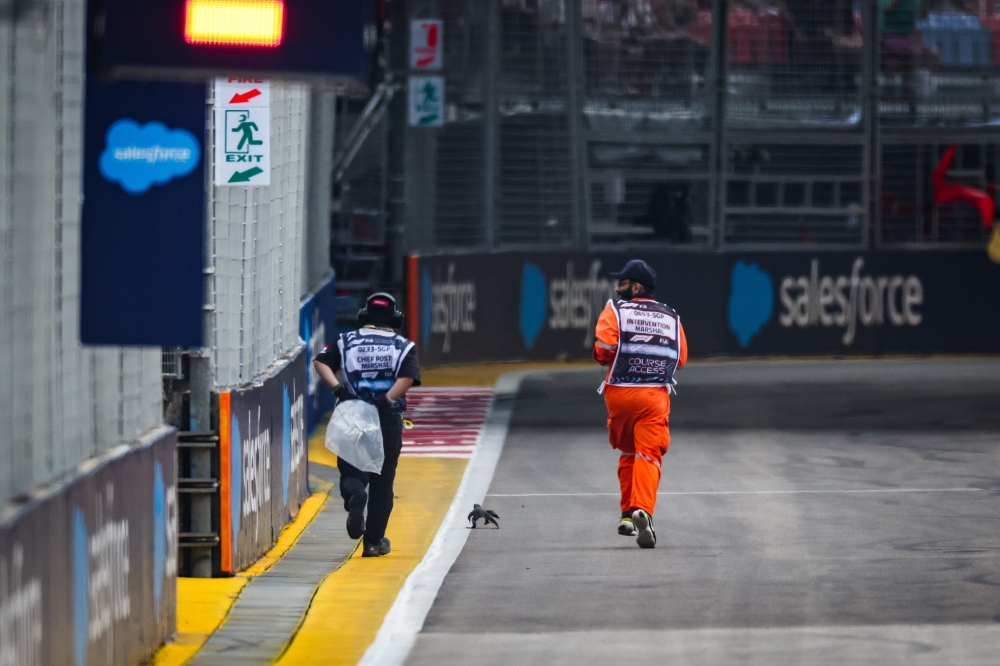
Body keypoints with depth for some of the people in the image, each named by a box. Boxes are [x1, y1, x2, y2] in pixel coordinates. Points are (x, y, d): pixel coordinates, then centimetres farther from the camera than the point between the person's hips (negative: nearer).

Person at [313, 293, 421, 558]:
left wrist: (337, 387, -13)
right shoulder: (403, 346, 7)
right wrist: (387, 400, -18)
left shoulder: (347, 341, 11)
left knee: (350, 469, 10)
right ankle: (374, 541, 9)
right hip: (388, 419, 0)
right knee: (382, 481, 9)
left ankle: (353, 492, -27)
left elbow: (321, 362, -4)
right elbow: (408, 377, -11)